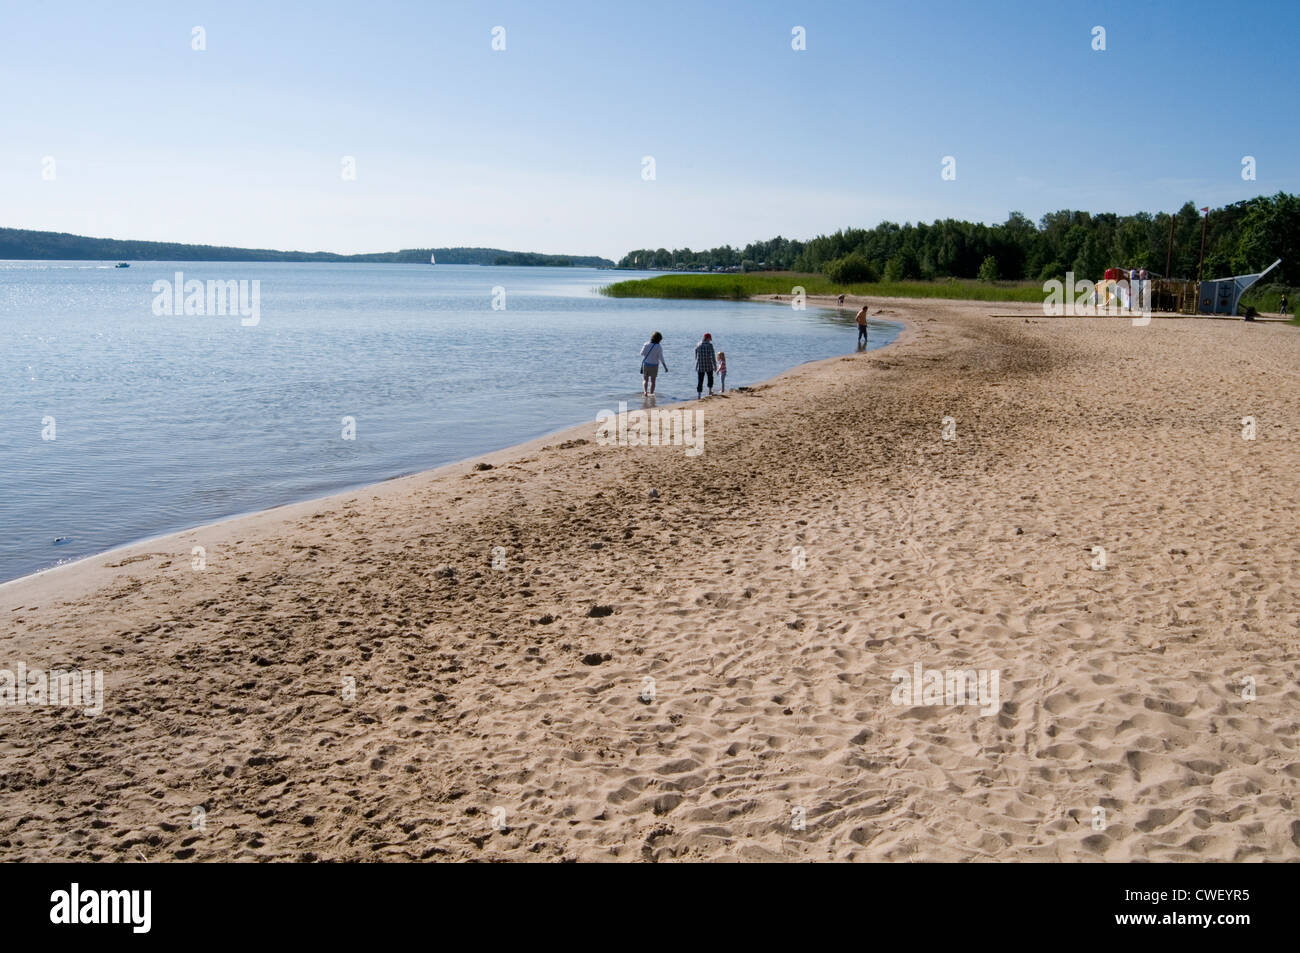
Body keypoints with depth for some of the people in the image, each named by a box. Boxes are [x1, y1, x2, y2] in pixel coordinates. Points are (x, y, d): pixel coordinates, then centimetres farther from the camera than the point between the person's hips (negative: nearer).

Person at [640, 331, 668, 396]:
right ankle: (651, 394, 14)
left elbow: (642, 353, 2)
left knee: (645, 380, 10)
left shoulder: (646, 344, -8)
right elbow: (661, 358, -15)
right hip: (654, 366, -2)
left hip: (645, 364, 2)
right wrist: (665, 367, -8)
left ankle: (645, 391, -13)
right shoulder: (659, 347, -15)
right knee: (652, 381, 13)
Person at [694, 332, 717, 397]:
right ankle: (710, 391, 33)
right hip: (708, 366, -2)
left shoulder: (698, 345, 2)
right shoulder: (709, 345, -12)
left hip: (700, 366, 2)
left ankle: (699, 395, -2)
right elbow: (712, 357, -13)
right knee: (710, 378, 23)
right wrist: (715, 365, -6)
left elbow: (696, 356, 10)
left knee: (700, 381, 4)